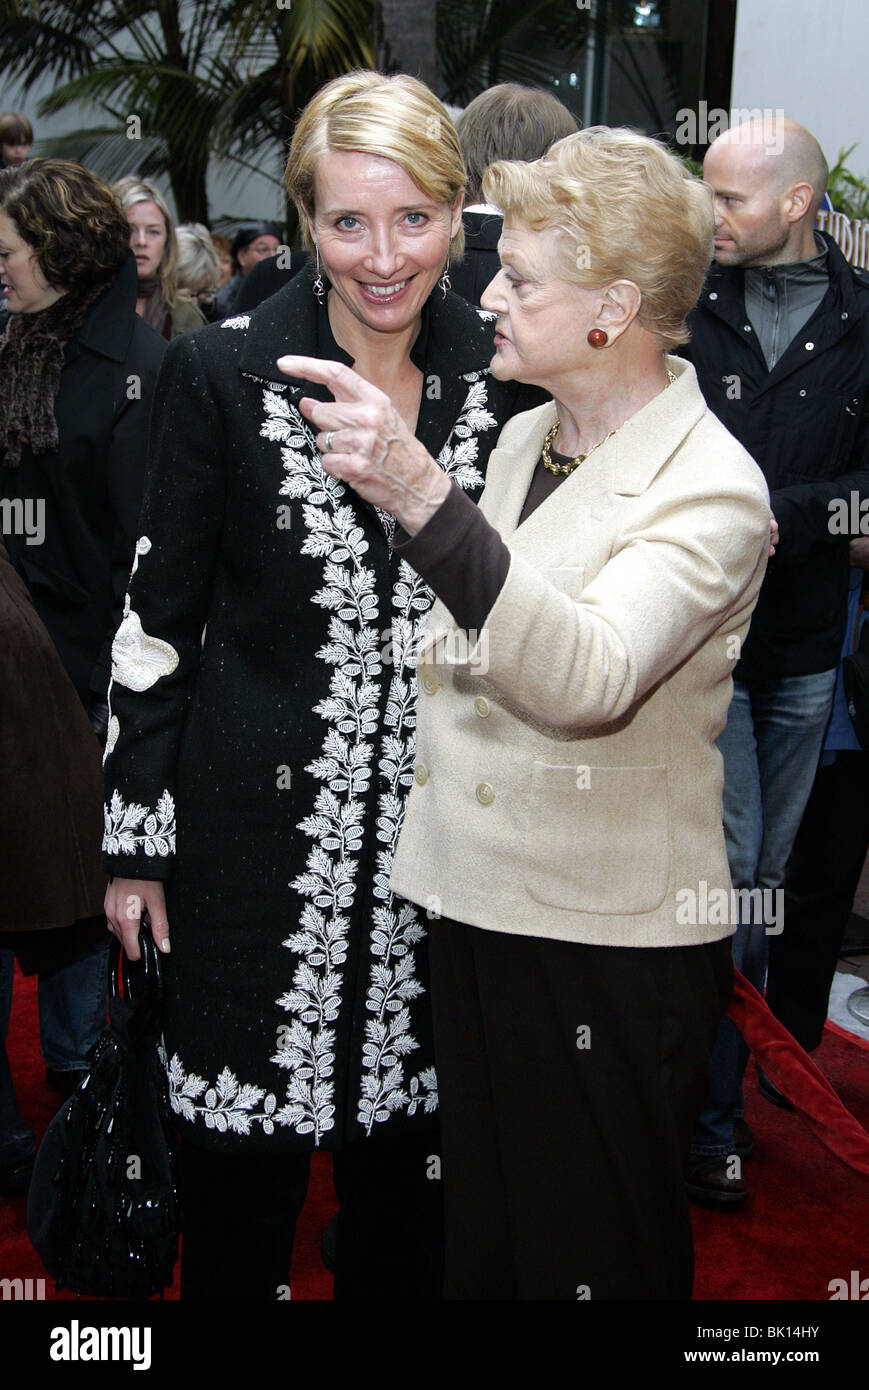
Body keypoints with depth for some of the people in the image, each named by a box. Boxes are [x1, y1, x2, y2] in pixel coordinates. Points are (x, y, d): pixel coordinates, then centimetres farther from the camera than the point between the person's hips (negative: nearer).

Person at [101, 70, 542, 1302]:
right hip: (260, 821, -2)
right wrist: (135, 842, -3)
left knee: (406, 1154, 18)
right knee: (244, 1159, 9)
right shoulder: (223, 372, -8)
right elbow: (157, 618, -4)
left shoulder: (500, 374, 1)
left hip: (435, 826, 3)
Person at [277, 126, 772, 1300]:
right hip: (475, 902, 8)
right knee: (481, 1238, 20)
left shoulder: (710, 488, -17)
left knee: (593, 1257, 9)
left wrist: (421, 497, -44)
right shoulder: (523, 440, 9)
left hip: (614, 940, -7)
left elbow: (589, 678, -35)